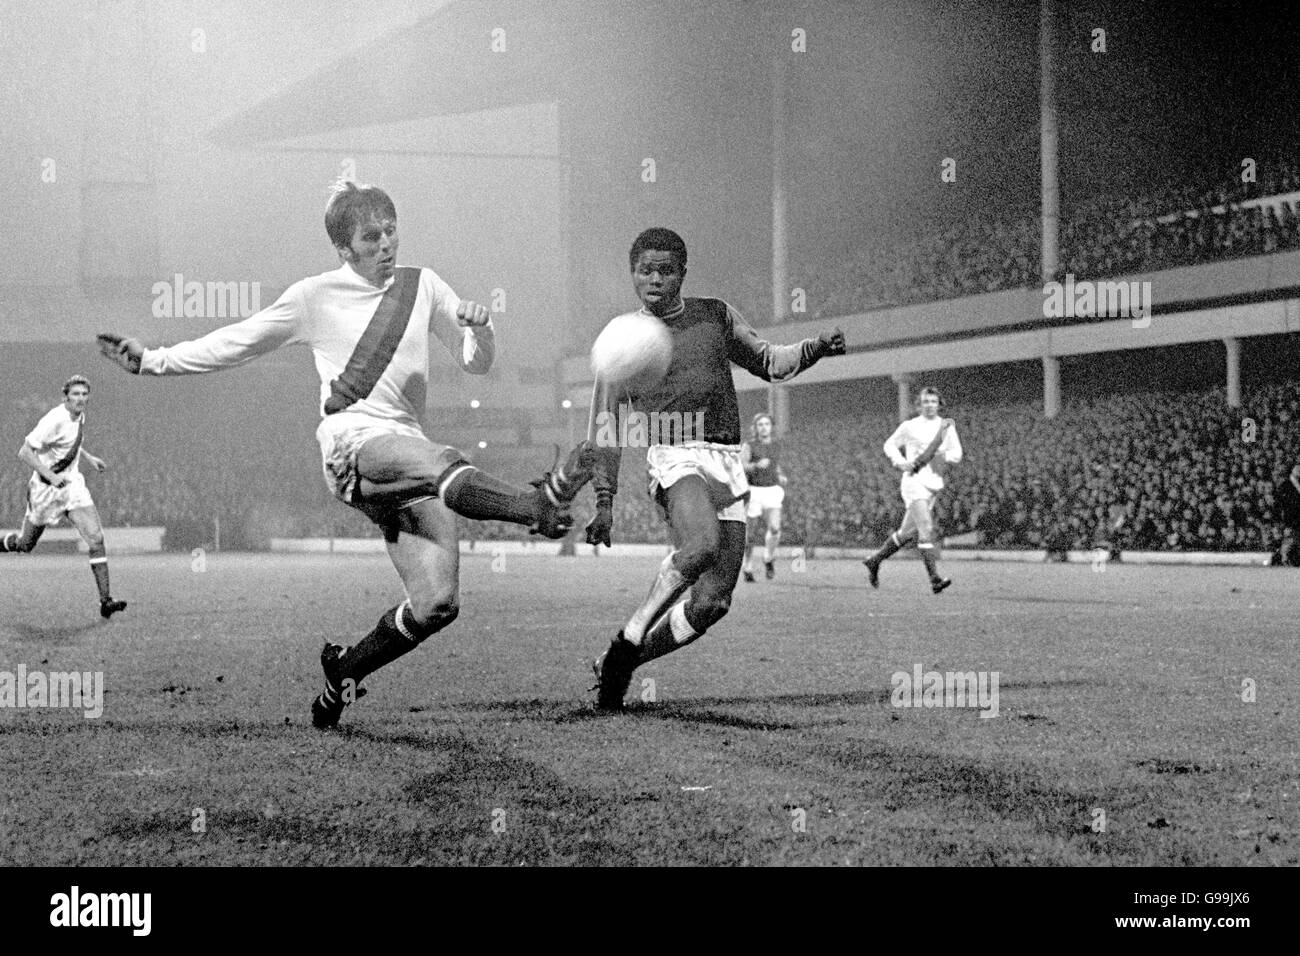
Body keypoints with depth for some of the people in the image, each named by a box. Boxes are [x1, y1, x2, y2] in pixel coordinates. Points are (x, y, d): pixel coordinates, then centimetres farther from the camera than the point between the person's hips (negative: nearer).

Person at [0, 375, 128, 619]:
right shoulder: (54, 420, -22)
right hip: (45, 489, -6)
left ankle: (105, 601, -13)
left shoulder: (79, 416, 3)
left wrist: (88, 457, 16)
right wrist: (50, 476, -31)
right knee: (24, 544, 9)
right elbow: (24, 453, -24)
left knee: (96, 539, -11)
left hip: (72, 484, 6)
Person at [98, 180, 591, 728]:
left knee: (437, 604, -9)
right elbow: (235, 344, 18)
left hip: (407, 448, 4)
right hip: (351, 441, -4)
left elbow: (476, 362, 20)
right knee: (438, 463, -39)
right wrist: (153, 361, 14)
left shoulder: (422, 286, 15)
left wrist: (479, 326, -2)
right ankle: (537, 506, -66)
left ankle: (345, 670, 14)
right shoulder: (314, 297, 8)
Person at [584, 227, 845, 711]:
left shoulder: (714, 315, 16)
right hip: (675, 457, -4)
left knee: (711, 602, -4)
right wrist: (604, 500, 1)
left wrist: (816, 348, 7)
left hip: (728, 464, 4)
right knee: (700, 545, -36)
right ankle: (626, 642, -21)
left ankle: (618, 666, 13)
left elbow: (768, 363, 26)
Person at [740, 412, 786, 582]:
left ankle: (768, 559, 5)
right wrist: (757, 465, -30)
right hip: (753, 491, -2)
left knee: (774, 528, -18)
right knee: (751, 532, 2)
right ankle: (748, 568, 19)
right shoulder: (749, 446, -1)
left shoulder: (776, 445, 12)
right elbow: (742, 467, -13)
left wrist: (781, 476, 6)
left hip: (772, 490, 2)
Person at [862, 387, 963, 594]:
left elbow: (957, 453, 5)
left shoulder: (947, 427, 9)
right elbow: (890, 445, 13)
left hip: (934, 482, 6)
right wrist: (900, 461, -5)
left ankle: (875, 561, 32)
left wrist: (942, 456, -16)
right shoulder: (910, 427, 1)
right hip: (914, 481, -6)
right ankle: (935, 579, -26)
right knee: (926, 529, -19)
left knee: (908, 531, 13)